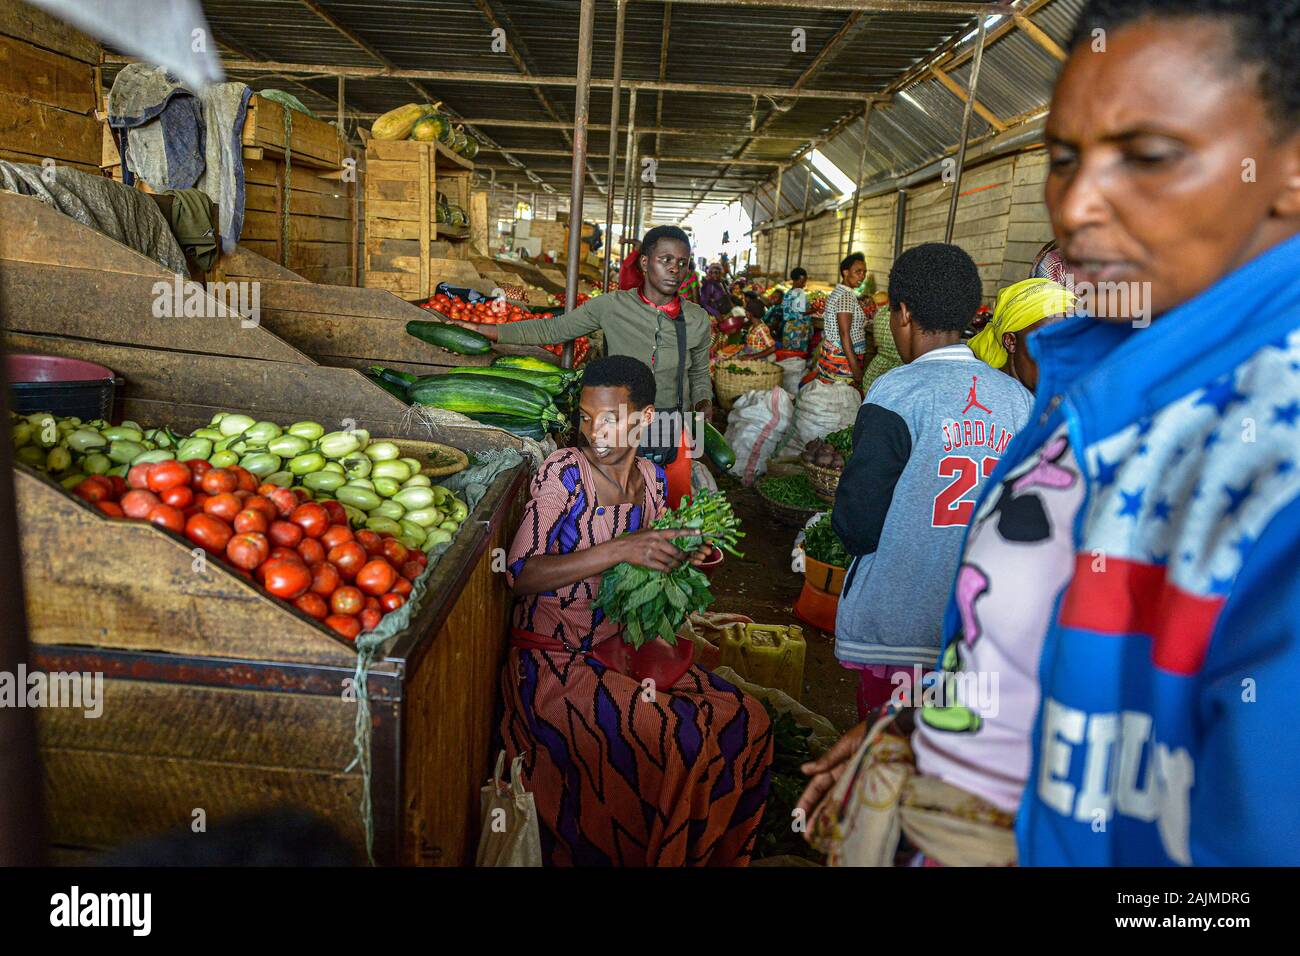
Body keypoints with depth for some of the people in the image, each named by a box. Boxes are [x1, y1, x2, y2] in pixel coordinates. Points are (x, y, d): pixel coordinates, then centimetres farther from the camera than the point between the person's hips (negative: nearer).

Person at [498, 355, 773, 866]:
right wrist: (619, 549, -25)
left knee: (747, 723, -7)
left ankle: (710, 852, 14)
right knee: (675, 745, -26)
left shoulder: (654, 480, 7)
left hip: (623, 648, 6)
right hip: (554, 658, -6)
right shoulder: (563, 471, -11)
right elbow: (520, 575, -18)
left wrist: (686, 558, -1)